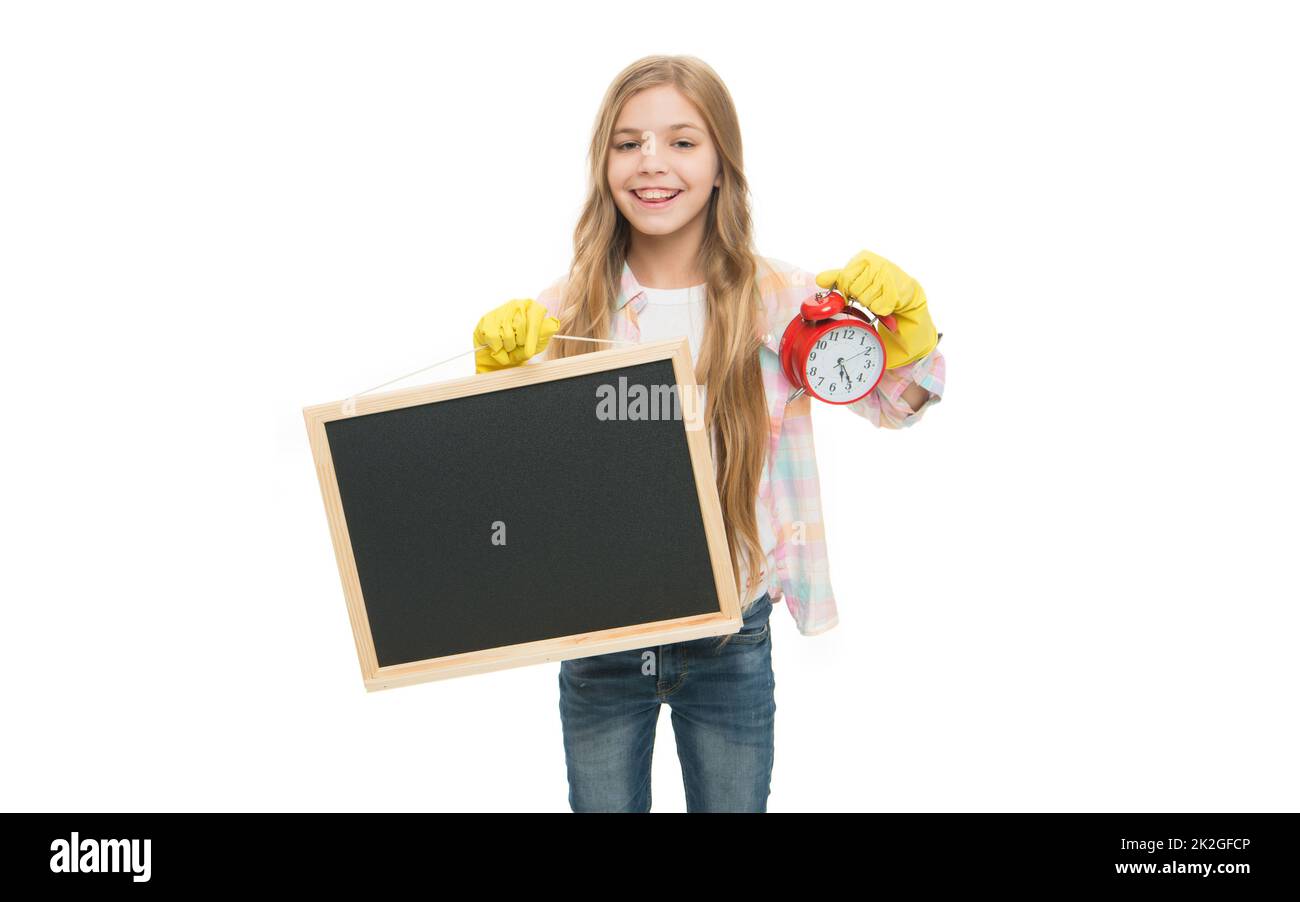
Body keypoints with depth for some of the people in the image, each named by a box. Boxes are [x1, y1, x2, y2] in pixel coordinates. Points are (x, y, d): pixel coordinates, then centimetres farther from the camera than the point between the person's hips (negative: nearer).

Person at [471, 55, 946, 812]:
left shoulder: (777, 298, -8)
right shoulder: (567, 309, -5)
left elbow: (894, 403, 3)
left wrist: (903, 315, -16)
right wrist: (499, 375, -18)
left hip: (730, 641, 0)